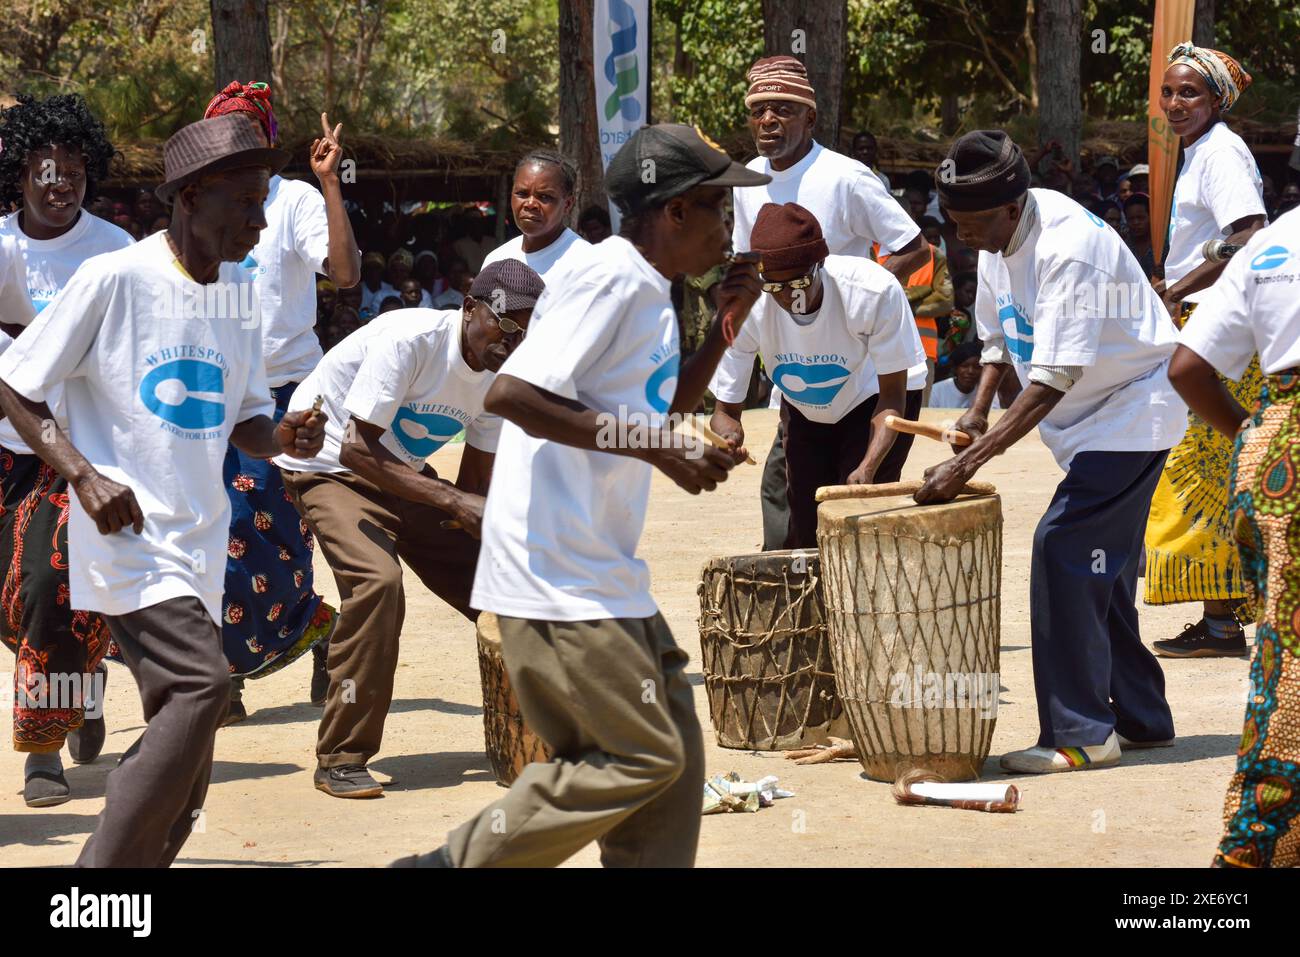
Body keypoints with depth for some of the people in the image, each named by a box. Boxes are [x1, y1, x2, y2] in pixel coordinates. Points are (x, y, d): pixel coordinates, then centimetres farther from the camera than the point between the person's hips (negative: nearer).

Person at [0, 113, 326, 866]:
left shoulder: (239, 292, 10)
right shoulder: (114, 279, -10)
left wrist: (283, 437, -6)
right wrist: (82, 472, -19)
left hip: (200, 543, 7)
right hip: (128, 535, -7)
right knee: (201, 685, -25)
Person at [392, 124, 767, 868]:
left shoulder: (650, 291, 16)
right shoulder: (613, 279, -14)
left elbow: (665, 408, 32)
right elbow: (512, 393, -24)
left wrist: (727, 323, 17)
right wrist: (654, 447, -22)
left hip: (606, 576, 10)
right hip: (561, 579, -10)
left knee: (673, 745, 10)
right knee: (645, 757, -9)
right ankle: (456, 863, -2)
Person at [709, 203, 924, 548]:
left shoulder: (874, 291, -35)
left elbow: (892, 397, -25)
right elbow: (726, 409, -18)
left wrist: (868, 468, -40)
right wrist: (728, 433, -43)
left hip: (869, 404, -3)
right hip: (802, 414, 3)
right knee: (807, 536, 4)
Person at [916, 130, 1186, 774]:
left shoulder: (1066, 249, -29)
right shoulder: (998, 244, 0)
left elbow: (1053, 380, -32)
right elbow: (999, 336, 16)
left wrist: (968, 463, -35)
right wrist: (978, 411, -2)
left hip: (1132, 408, -10)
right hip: (1092, 419, 10)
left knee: (1063, 550, -18)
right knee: (1101, 566, 14)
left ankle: (1079, 734, -15)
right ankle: (1140, 717, 26)